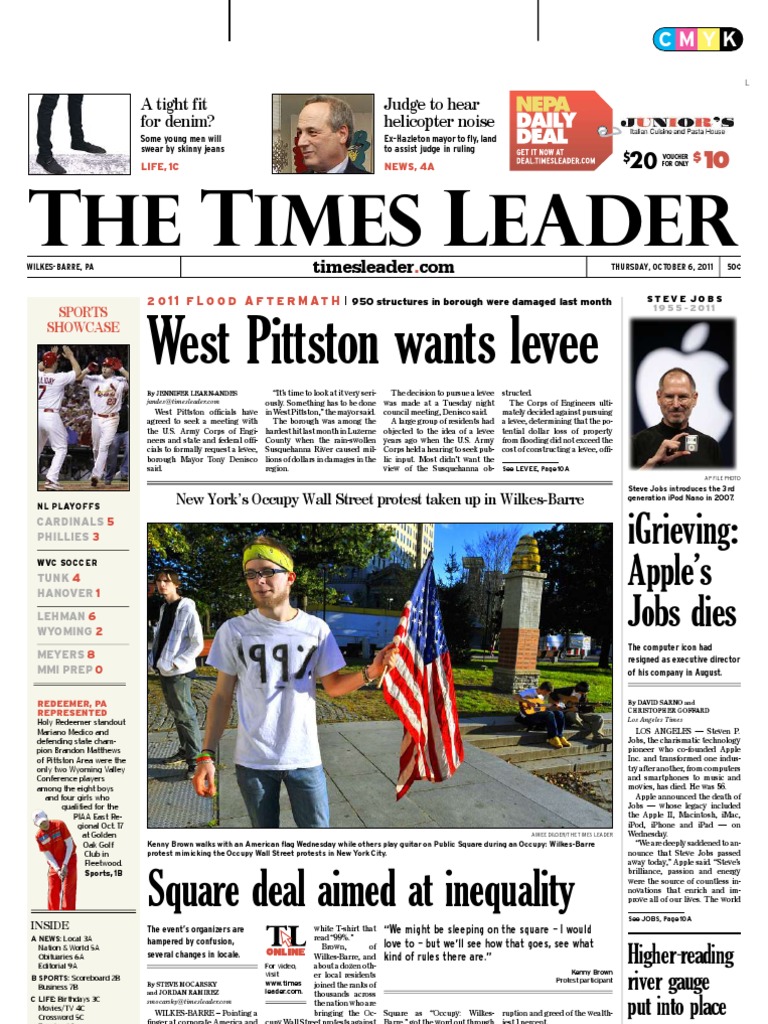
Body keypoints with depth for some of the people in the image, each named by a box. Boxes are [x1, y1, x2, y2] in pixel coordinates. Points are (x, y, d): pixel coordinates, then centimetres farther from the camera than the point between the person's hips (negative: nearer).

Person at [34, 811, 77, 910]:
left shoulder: (59, 825, -19)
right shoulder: (38, 836, -9)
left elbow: (70, 845, -15)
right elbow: (47, 855, -7)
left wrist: (65, 865, -18)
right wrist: (57, 870, -18)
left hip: (69, 859, -3)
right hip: (54, 863, 4)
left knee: (68, 889, -8)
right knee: (52, 890, 3)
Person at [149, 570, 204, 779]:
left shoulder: (187, 609, -12)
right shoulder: (164, 608, 12)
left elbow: (197, 644, -15)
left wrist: (177, 663, -18)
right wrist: (155, 659, 5)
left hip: (178, 672, -8)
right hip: (164, 671, 8)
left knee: (185, 714, -7)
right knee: (176, 713, 16)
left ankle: (195, 758, -3)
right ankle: (184, 750, 27)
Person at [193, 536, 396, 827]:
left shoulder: (315, 628, -3)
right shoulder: (233, 631, -5)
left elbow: (333, 687, 4)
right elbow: (222, 697, 0)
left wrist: (370, 672, -14)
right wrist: (207, 755, -6)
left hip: (304, 758, 0)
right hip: (252, 761, 0)